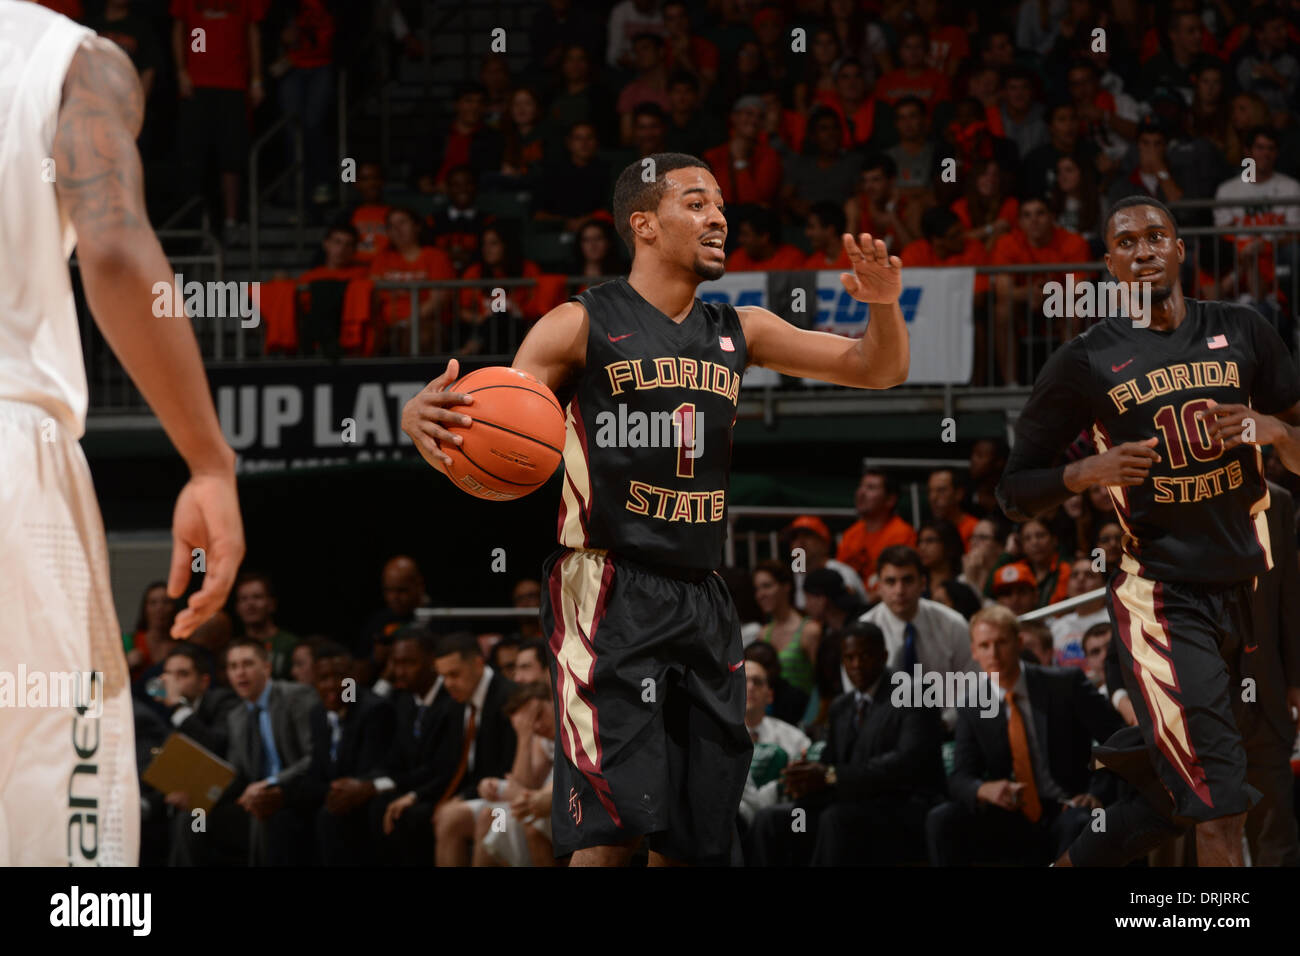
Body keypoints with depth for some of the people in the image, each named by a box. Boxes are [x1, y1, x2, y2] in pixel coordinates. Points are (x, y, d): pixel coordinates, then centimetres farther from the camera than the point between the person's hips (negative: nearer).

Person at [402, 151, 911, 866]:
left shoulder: (738, 333, 14)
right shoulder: (583, 324, -2)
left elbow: (878, 371, 17)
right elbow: (488, 416, -9)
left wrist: (884, 307, -5)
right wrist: (425, 418, -33)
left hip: (704, 600, 6)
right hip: (608, 590, -6)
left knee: (697, 841, 7)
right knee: (611, 832, -19)